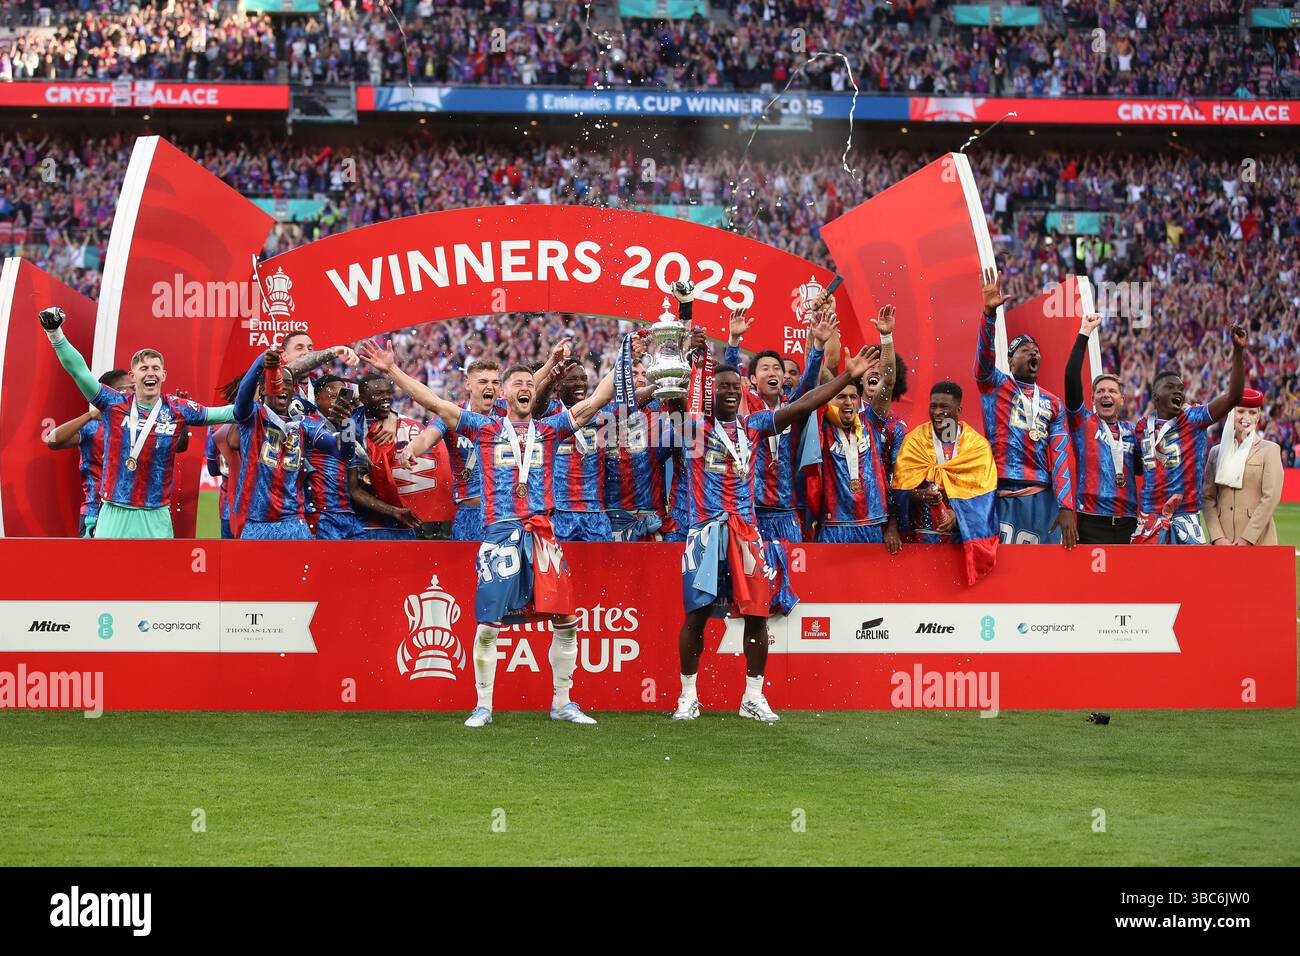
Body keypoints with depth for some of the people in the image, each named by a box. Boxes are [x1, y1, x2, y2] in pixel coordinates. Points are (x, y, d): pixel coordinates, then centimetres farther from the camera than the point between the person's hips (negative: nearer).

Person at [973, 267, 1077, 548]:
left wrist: (1066, 506, -6)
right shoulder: (995, 385, 12)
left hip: (1043, 496, 3)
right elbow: (984, 358, -10)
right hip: (1002, 494, -3)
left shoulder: (1053, 404, 18)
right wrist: (989, 312, -27)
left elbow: (1060, 457, 8)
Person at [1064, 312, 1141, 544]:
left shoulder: (1132, 430, 18)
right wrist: (1084, 334, -7)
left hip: (1127, 522, 4)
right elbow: (1071, 379, -4)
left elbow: (1142, 468, 17)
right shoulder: (1083, 422, 6)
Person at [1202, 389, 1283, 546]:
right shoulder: (1217, 452, 14)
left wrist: (1247, 538, -10)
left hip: (1258, 540, -3)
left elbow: (1271, 497, -4)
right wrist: (1218, 537, -4)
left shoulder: (1270, 450, 4)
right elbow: (1207, 497, 9)